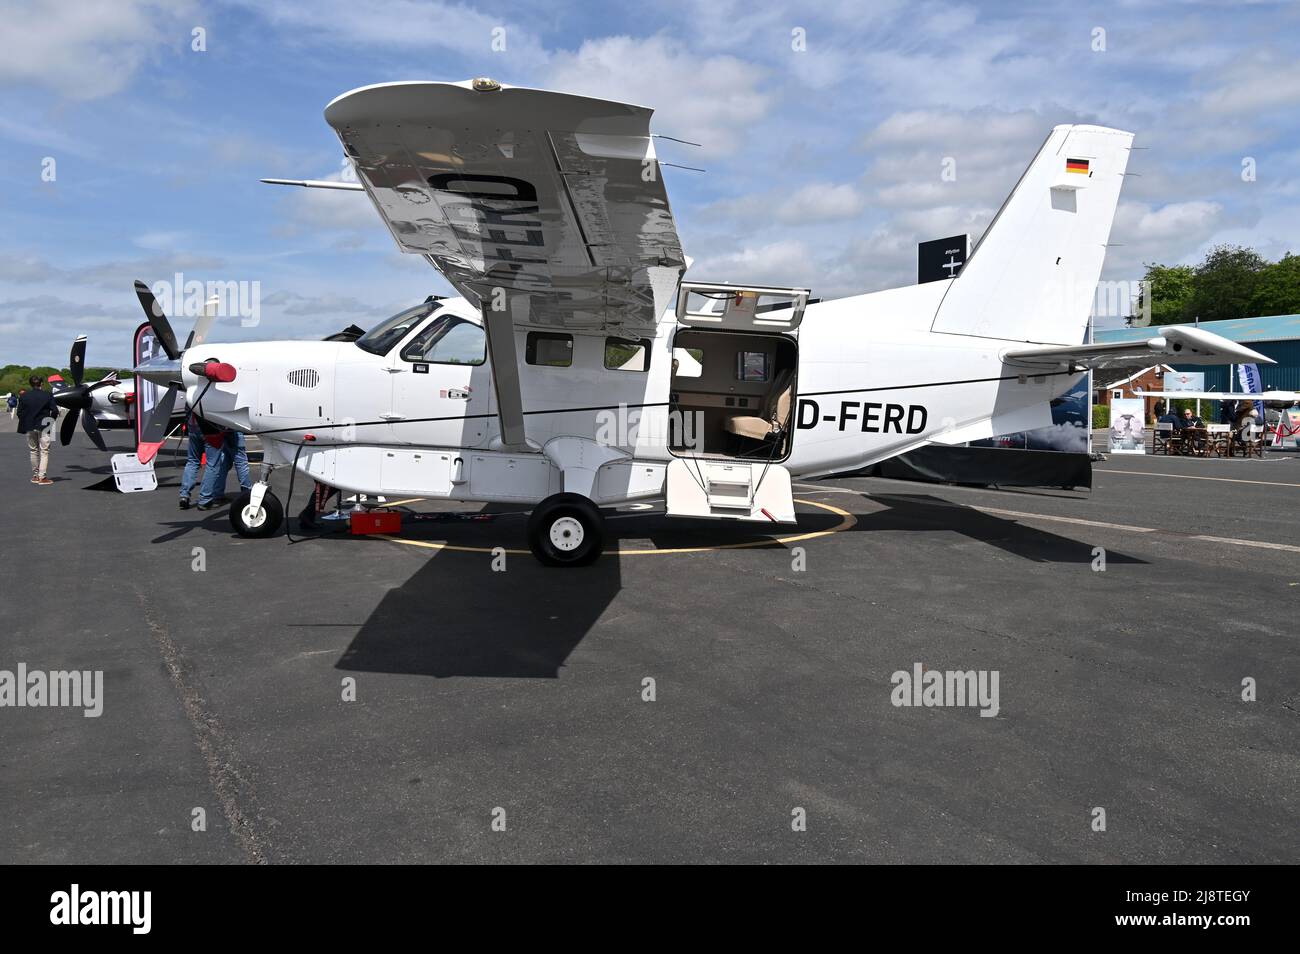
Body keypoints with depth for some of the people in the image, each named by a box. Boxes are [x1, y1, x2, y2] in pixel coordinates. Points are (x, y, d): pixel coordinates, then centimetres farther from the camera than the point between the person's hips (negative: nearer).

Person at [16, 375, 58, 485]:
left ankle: (35, 476, 19)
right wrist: (51, 420, 9)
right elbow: (55, 411, -8)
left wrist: (25, 423, 14)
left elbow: (19, 412, 1)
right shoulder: (48, 395, -7)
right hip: (44, 427, -3)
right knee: (44, 452, -1)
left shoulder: (24, 396, 1)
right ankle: (42, 477, -7)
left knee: (33, 451, 14)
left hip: (29, 427, 3)